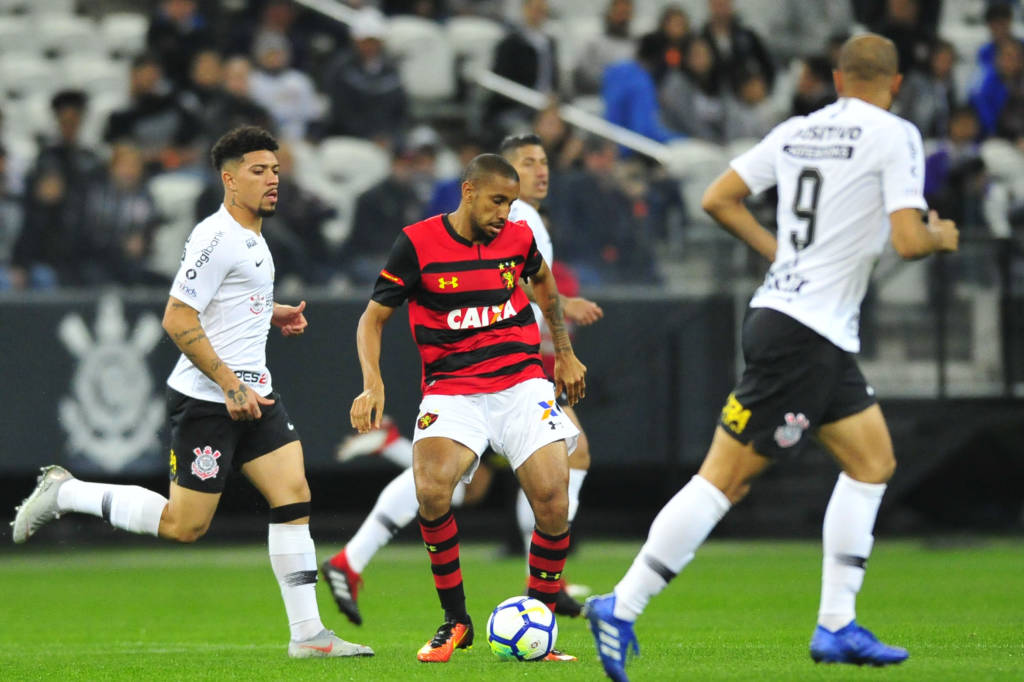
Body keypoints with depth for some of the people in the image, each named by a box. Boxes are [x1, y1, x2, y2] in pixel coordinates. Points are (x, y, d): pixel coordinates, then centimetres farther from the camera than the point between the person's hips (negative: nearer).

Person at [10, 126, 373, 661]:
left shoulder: (251, 236, 14)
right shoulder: (217, 239, -16)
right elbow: (177, 320, -20)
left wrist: (272, 314, 14)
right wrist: (230, 384, -21)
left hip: (250, 392, 9)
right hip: (206, 398, -9)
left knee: (293, 497, -3)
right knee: (184, 525, -3)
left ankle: (307, 633, -3)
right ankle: (64, 493, 13)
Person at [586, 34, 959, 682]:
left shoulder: (797, 131, 10)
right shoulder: (895, 135, -10)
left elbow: (719, 200, 11)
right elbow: (907, 240, -17)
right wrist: (941, 237, 5)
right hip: (805, 335, -8)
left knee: (874, 460, 15)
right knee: (725, 477, -7)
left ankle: (837, 627, 13)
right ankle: (622, 608, -9)